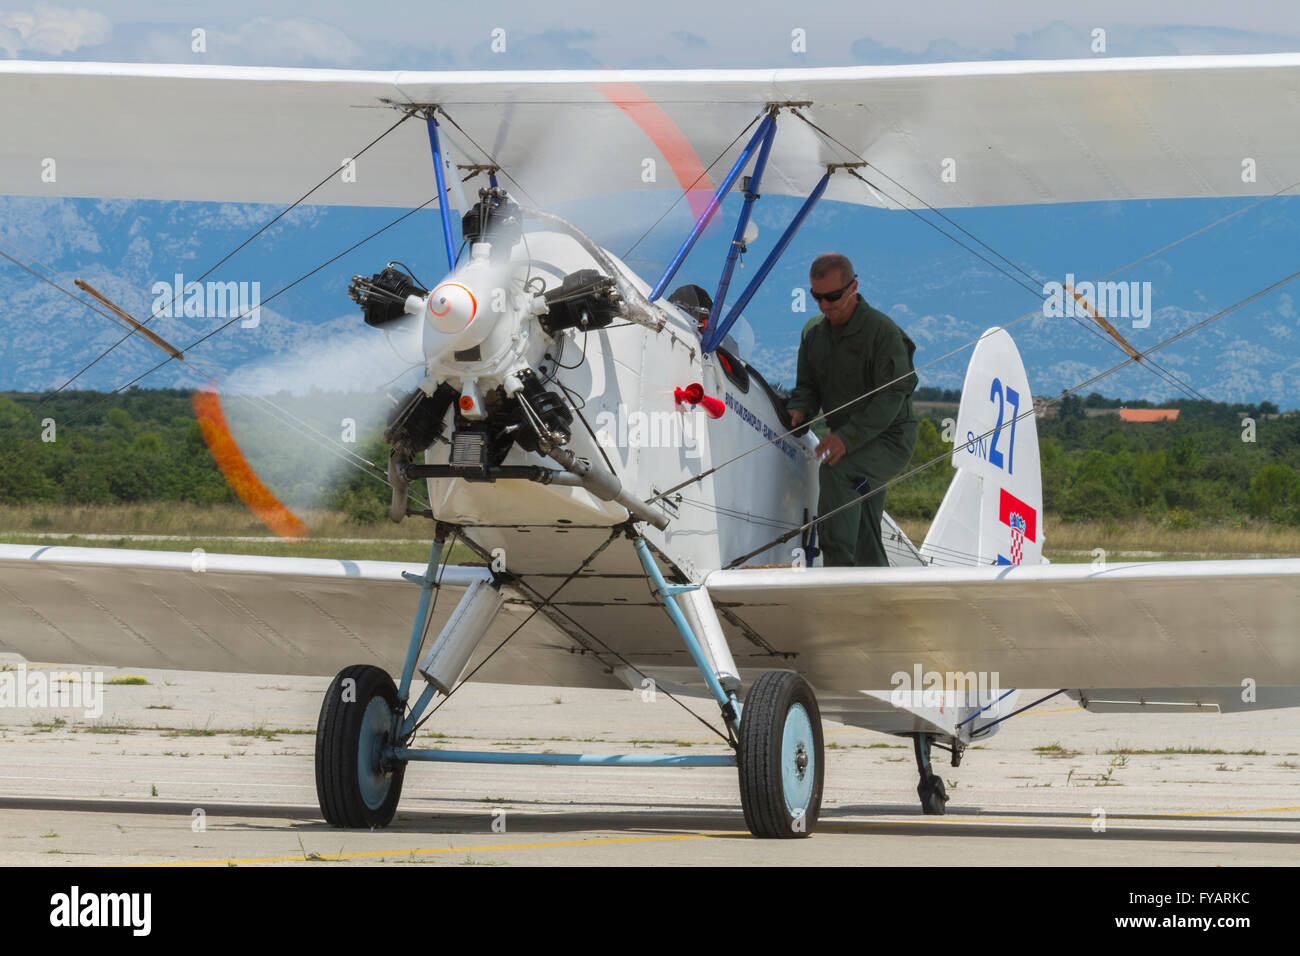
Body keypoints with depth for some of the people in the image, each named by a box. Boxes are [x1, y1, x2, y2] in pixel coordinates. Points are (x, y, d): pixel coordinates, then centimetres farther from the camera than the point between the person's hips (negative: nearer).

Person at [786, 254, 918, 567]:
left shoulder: (883, 332, -18)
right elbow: (807, 386, 8)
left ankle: (838, 565, -36)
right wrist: (798, 412, -17)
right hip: (853, 445, 8)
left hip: (889, 441, -8)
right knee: (865, 541, 10)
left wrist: (848, 437, -35)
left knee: (834, 470, -34)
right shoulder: (814, 332, 4)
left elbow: (890, 398, -24)